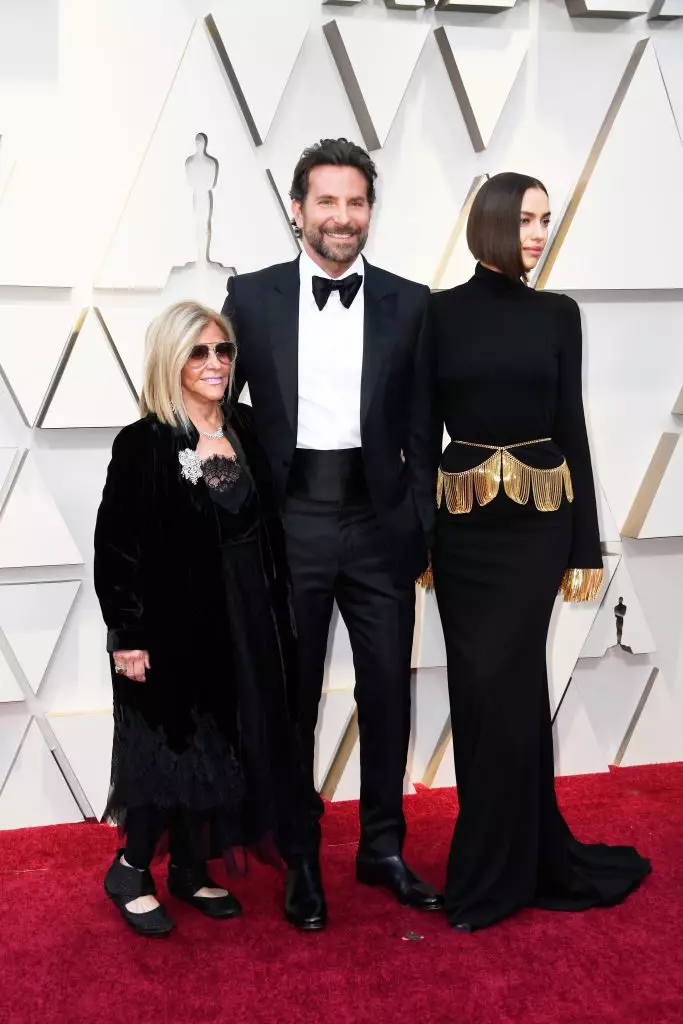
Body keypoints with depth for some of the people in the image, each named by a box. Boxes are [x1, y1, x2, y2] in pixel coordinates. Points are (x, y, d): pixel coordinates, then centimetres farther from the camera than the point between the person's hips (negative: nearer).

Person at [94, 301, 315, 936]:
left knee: (222, 747, 13)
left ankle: (191, 868, 30)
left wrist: (275, 614, 8)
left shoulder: (245, 430, 5)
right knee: (175, 747, 3)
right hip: (173, 621, -6)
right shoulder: (142, 445, -12)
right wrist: (127, 635, -15)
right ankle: (130, 870, 23)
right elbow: (115, 548, -12)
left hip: (244, 619, 6)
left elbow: (266, 532, 9)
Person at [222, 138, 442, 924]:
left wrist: (422, 522, 2)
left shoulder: (409, 303, 3)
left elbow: (424, 421, 5)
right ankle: (300, 853, 28)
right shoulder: (251, 296, 2)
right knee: (291, 696, 10)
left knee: (387, 691, 10)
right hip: (289, 521, -1)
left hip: (379, 521, 1)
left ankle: (383, 847, 29)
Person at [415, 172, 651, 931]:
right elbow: (424, 428, 3)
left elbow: (572, 426, 5)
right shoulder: (441, 312, 3)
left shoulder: (558, 313, 6)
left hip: (537, 520, 0)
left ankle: (488, 876, 13)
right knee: (505, 686, 7)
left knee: (494, 686, -2)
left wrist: (586, 543, 3)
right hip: (463, 521, 1)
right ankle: (536, 858, 22)